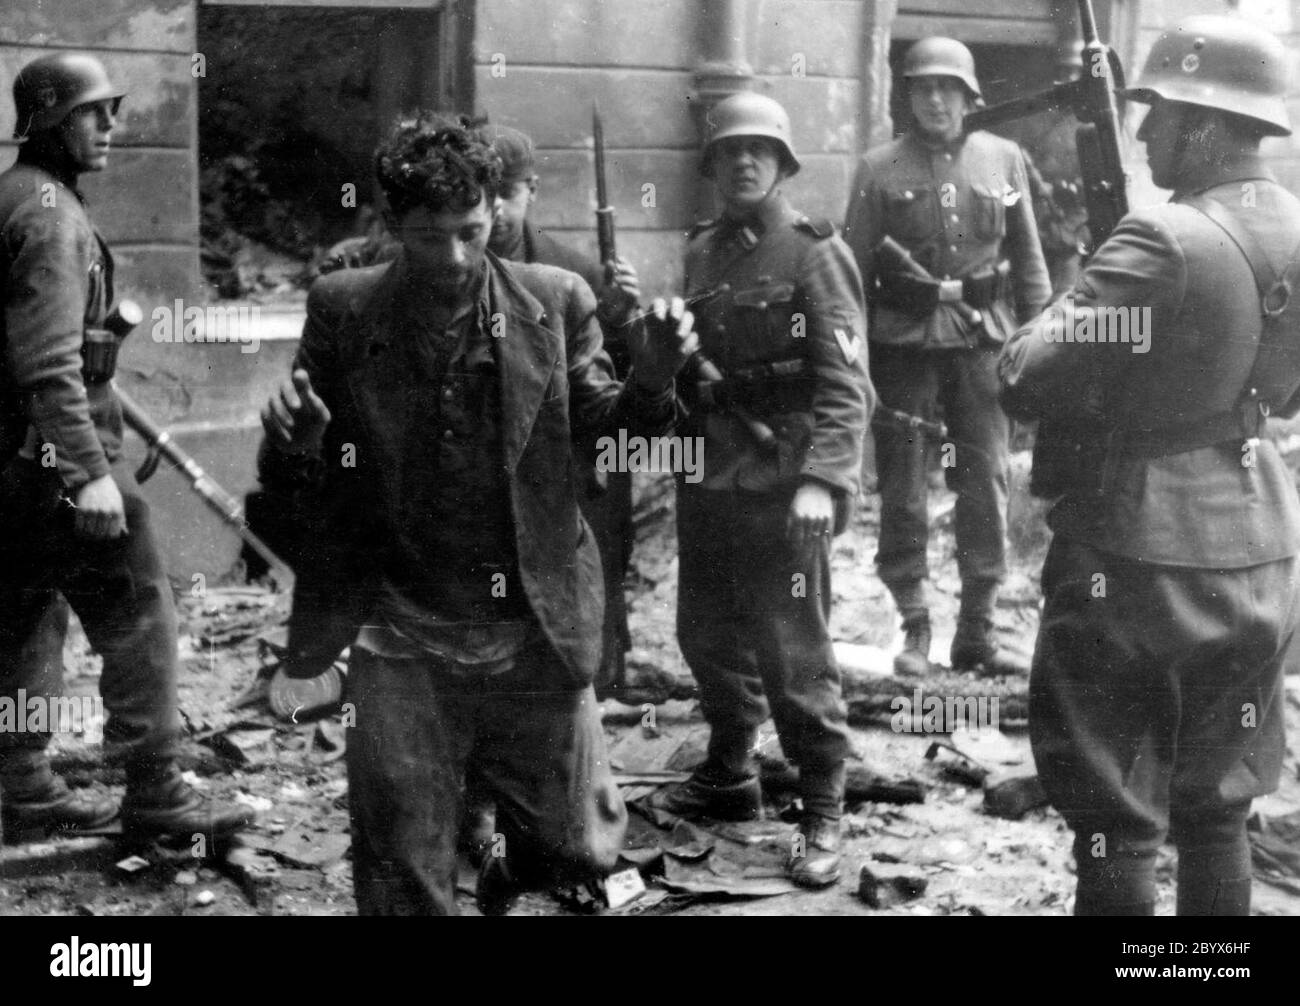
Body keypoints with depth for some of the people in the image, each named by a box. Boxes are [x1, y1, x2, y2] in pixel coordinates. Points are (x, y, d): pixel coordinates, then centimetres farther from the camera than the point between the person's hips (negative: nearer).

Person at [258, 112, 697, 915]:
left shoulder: (556, 301, -1)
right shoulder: (343, 309, -2)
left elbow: (597, 422, 1)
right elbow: (302, 487, 3)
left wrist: (652, 381, -19)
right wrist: (295, 445, -20)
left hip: (533, 635, 1)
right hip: (401, 639, -1)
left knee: (584, 848, 14)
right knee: (404, 883, 5)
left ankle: (511, 869, 48)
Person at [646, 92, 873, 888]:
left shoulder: (814, 252, -7)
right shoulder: (703, 252, 12)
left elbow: (844, 381, -14)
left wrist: (821, 479, -25)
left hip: (782, 482, -6)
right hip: (708, 476, 7)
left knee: (794, 649, -2)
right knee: (708, 633, 16)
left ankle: (824, 813, 11)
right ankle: (730, 776, 34)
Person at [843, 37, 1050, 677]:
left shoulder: (1003, 160, 6)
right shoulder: (879, 169, 1)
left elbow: (1029, 258, 9)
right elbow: (855, 268, 2)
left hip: (983, 339, 1)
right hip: (903, 341, -1)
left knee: (987, 485, 4)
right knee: (902, 488, 3)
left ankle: (977, 630, 14)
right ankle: (913, 626, 14)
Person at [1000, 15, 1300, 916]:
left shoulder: (1163, 243, -21)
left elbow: (1025, 382, -18)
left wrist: (1072, 310, -1)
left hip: (1141, 555, -7)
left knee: (1116, 822, 4)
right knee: (1219, 810, 18)